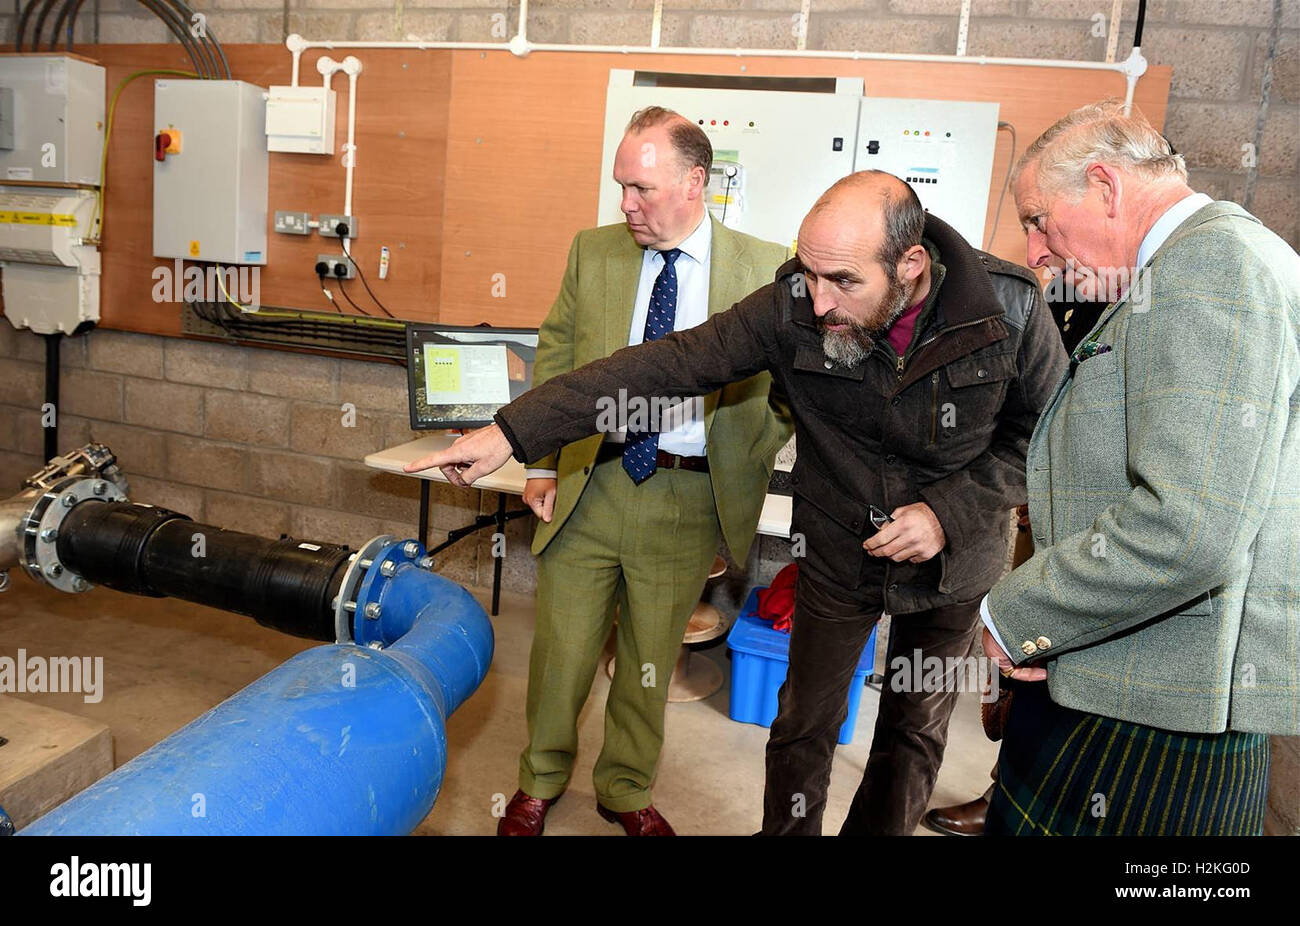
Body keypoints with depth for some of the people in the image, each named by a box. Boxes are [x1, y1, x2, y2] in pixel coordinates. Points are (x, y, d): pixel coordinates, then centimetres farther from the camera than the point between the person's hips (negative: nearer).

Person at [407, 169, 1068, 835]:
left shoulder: (1010, 307, -22)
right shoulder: (793, 307, -23)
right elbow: (665, 364, -26)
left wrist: (951, 511, -24)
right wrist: (515, 430, -30)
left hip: (953, 562, 1)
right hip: (837, 555, 0)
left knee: (916, 732, 19)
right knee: (805, 725, 14)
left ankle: (878, 830, 45)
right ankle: (785, 831, 40)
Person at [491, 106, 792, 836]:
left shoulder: (767, 268, -4)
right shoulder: (593, 251, 3)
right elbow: (554, 357, 10)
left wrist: (748, 466, -5)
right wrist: (542, 464, 4)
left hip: (689, 500, -1)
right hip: (587, 486, 2)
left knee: (651, 663, 14)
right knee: (562, 650, 12)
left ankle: (627, 791, 39)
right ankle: (541, 783, 38)